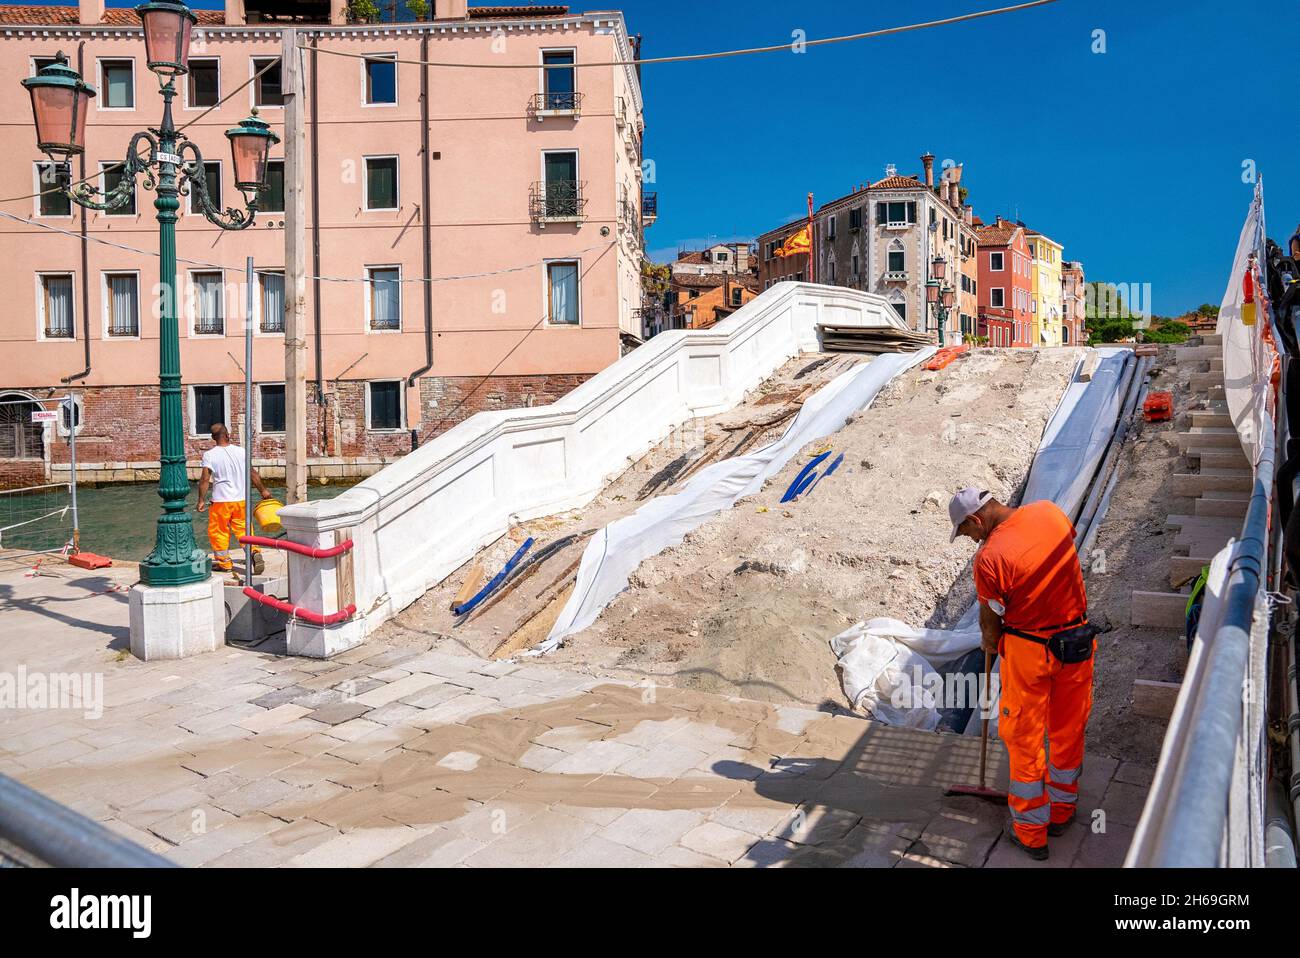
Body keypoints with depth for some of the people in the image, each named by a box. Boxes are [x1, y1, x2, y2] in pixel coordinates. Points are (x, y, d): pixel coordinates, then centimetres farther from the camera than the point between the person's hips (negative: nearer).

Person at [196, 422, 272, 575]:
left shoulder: (209, 455, -8)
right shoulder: (241, 451, 0)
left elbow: (205, 479, -13)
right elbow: (253, 473, 5)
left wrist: (202, 500, -5)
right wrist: (263, 490, 17)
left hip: (221, 500, -3)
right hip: (241, 499, 3)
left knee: (218, 530, 13)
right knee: (243, 529, 10)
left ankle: (223, 562, 19)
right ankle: (254, 552, -11)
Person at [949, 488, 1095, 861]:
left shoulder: (990, 557, -22)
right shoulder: (1050, 512, -6)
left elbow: (990, 620, -9)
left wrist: (989, 642, 14)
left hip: (1027, 651, -6)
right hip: (1077, 643, 6)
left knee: (1024, 738, 11)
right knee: (1069, 729, 21)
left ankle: (1030, 833, 23)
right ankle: (1062, 810, 39)